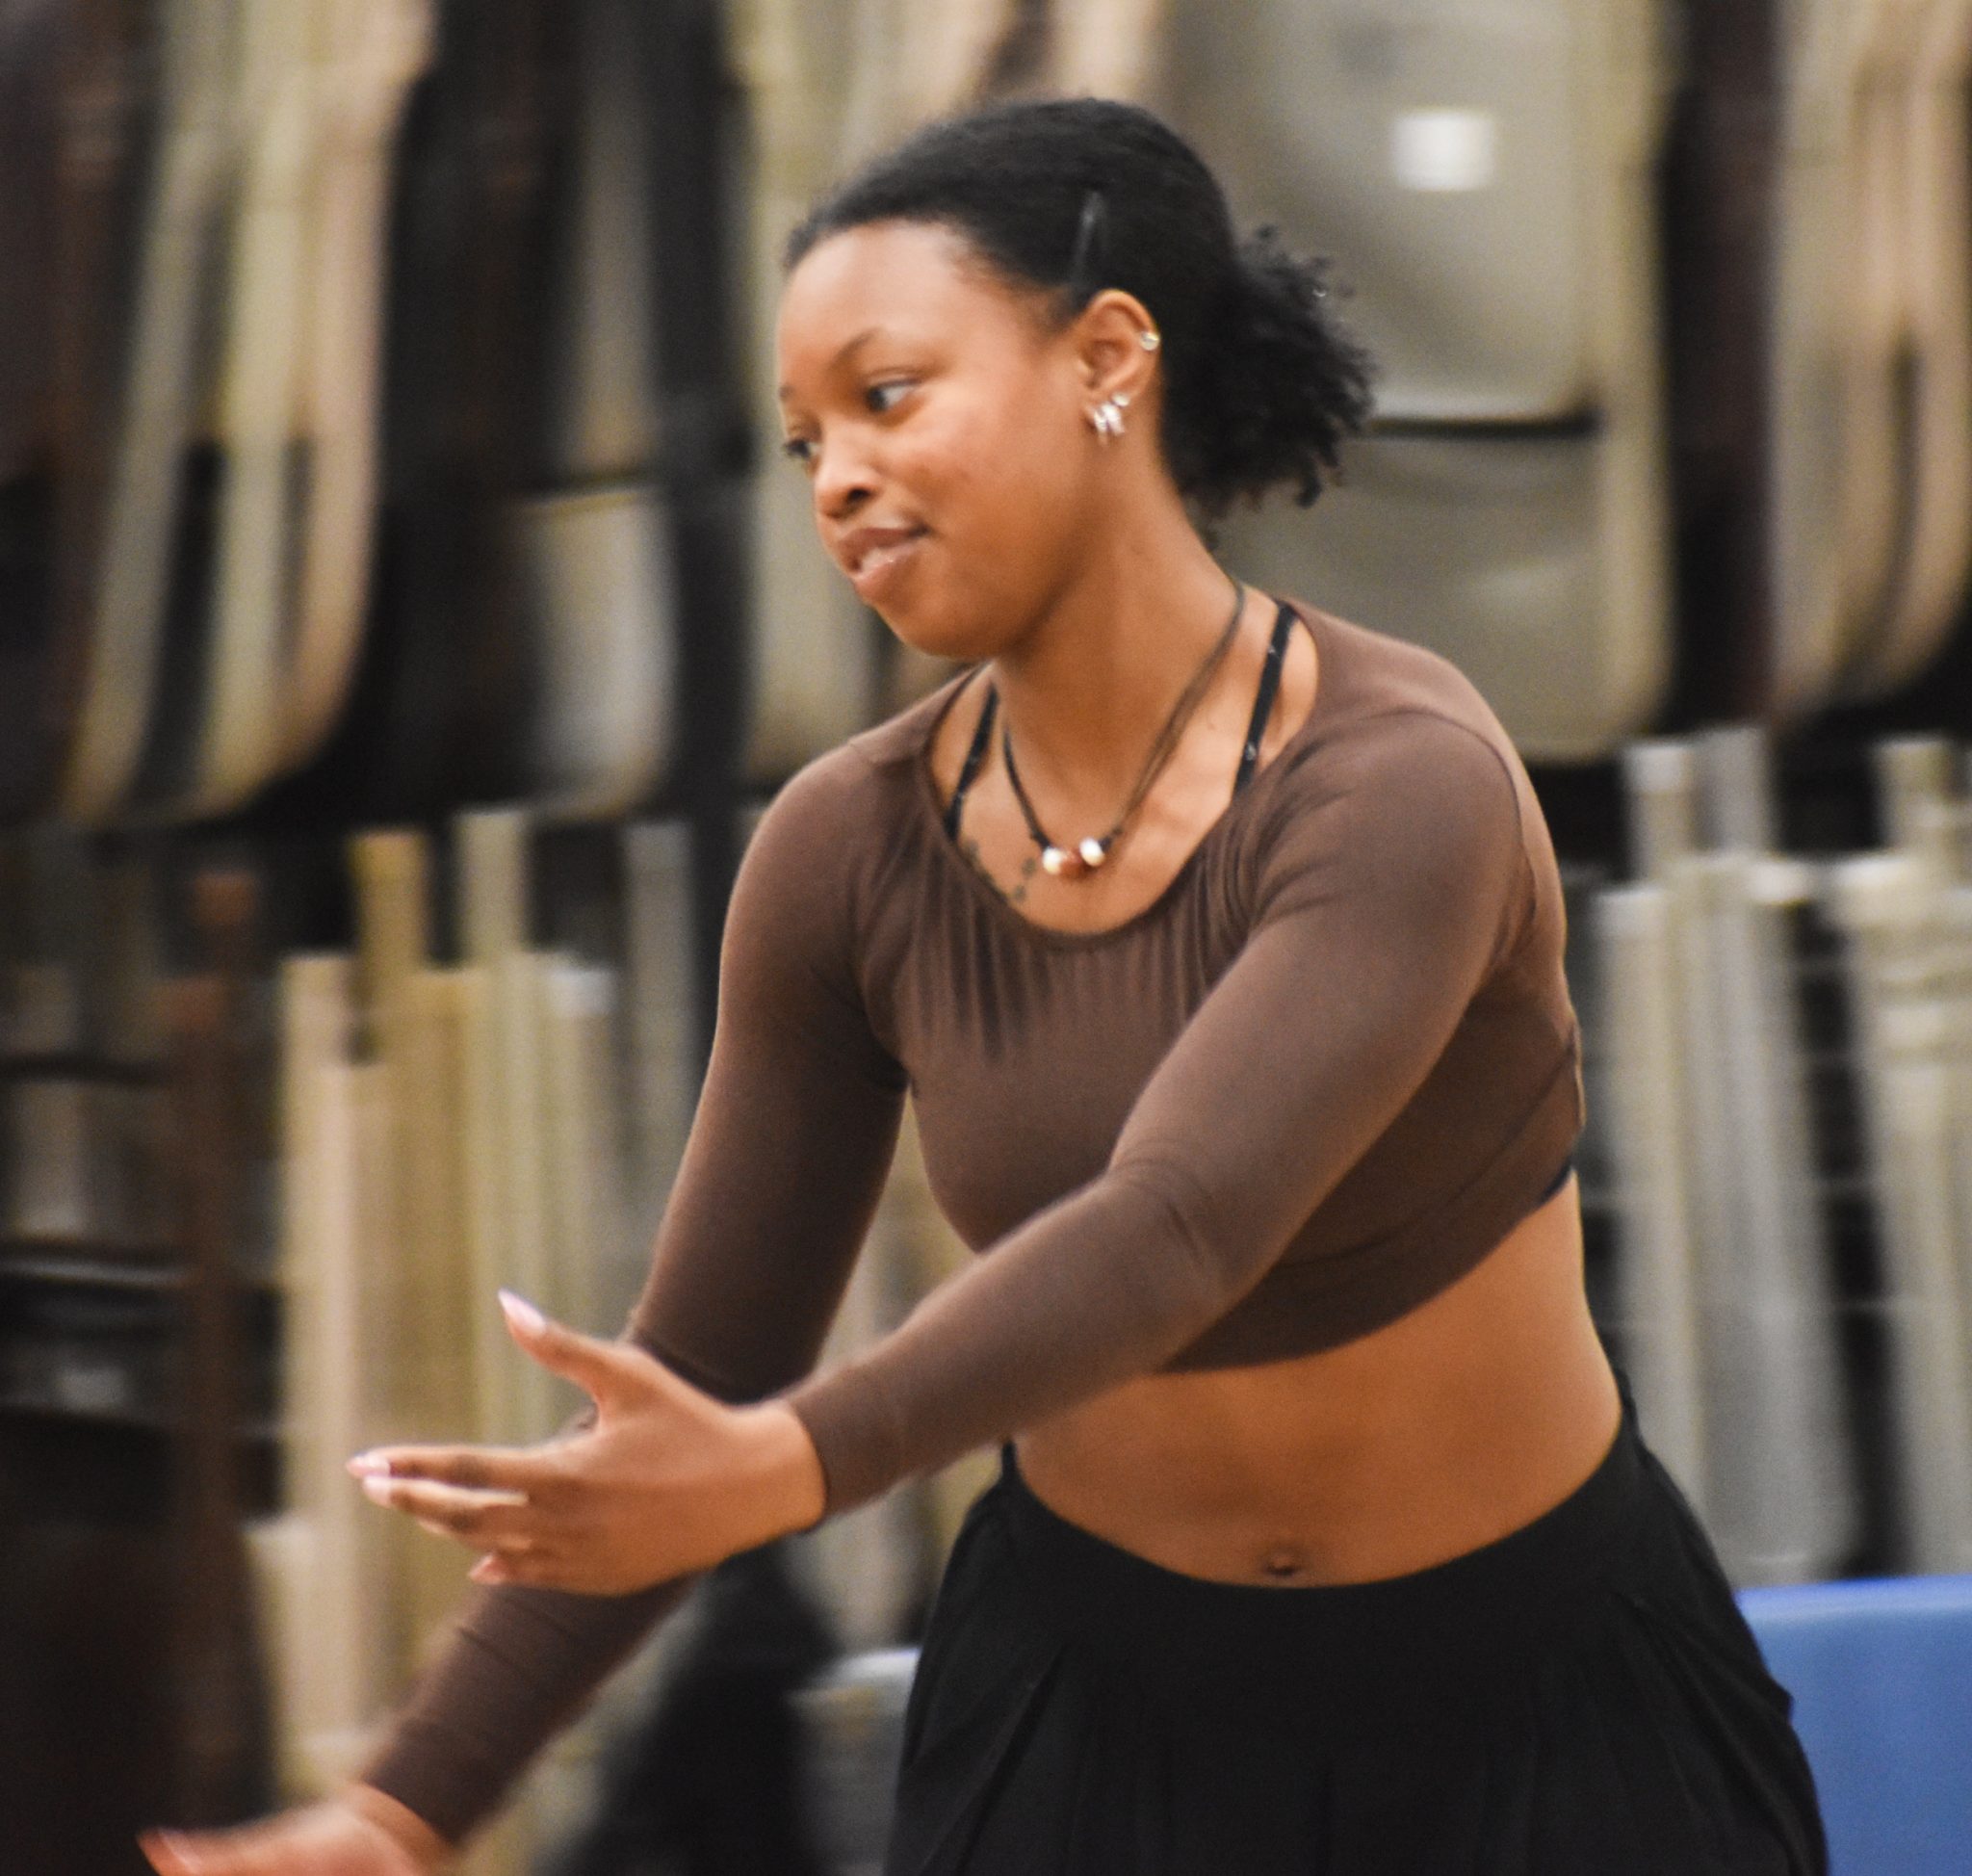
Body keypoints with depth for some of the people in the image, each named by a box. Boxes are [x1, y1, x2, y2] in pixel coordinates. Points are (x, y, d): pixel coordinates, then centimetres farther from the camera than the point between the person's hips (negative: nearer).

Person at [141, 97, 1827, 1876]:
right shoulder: (848, 849, -7)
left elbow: (1175, 1228, -35)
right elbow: (695, 1381, -2)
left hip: (1530, 1687, -3)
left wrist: (781, 1468, -49)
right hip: (1095, 1680, 4)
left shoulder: (1400, 783, -22)